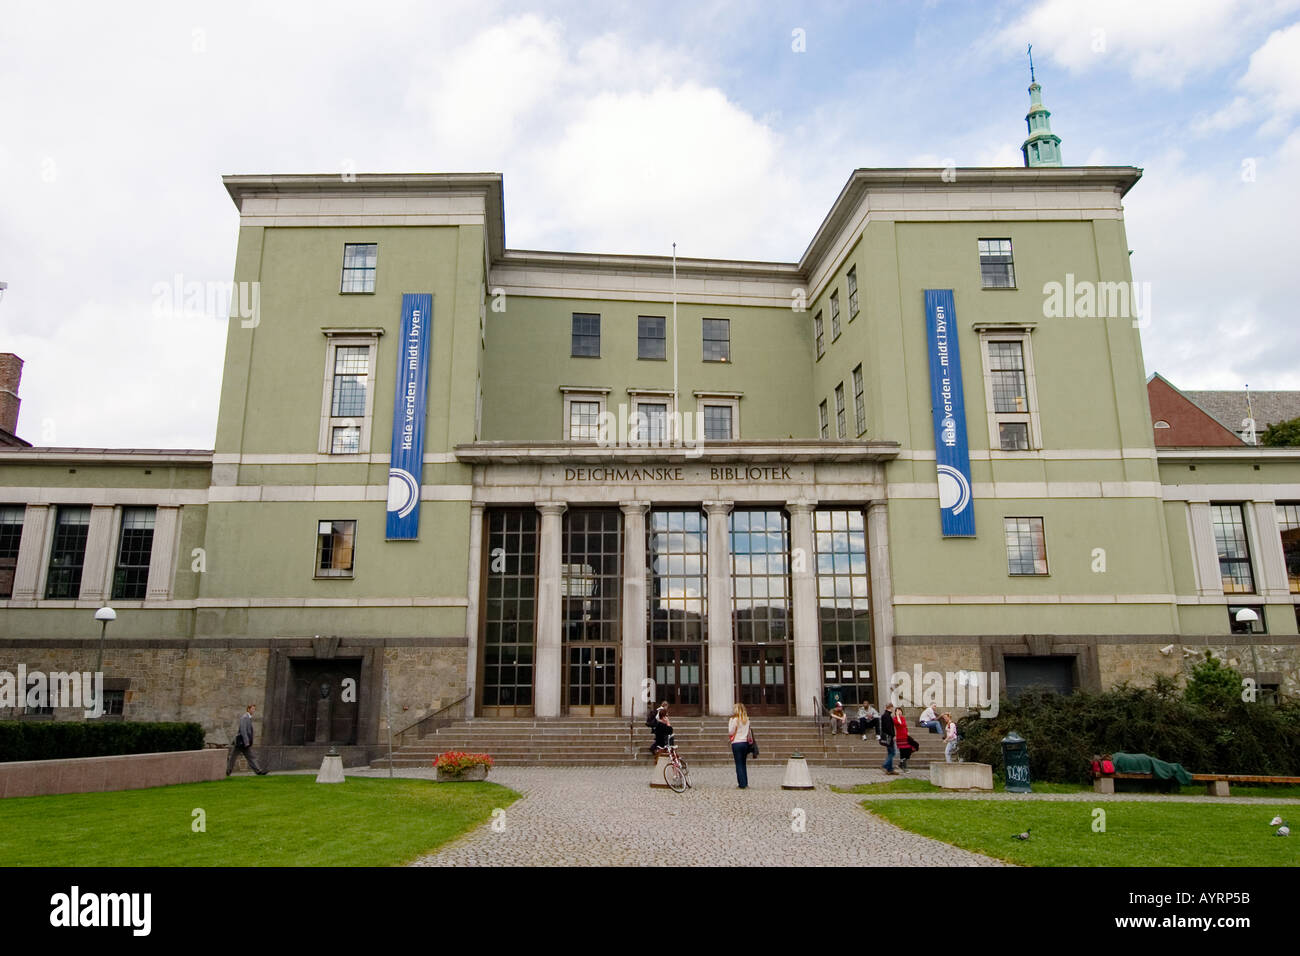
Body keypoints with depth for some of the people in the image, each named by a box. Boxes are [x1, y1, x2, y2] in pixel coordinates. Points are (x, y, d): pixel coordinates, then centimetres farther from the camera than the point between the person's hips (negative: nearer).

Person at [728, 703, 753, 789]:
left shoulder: (734, 719, -11)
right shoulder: (747, 720, 6)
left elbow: (731, 732, -8)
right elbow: (748, 733, 10)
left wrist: (729, 724, 3)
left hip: (736, 743, -5)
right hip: (745, 743, 5)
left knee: (739, 765, 1)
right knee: (743, 764, 14)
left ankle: (742, 784, 0)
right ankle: (746, 784, 14)